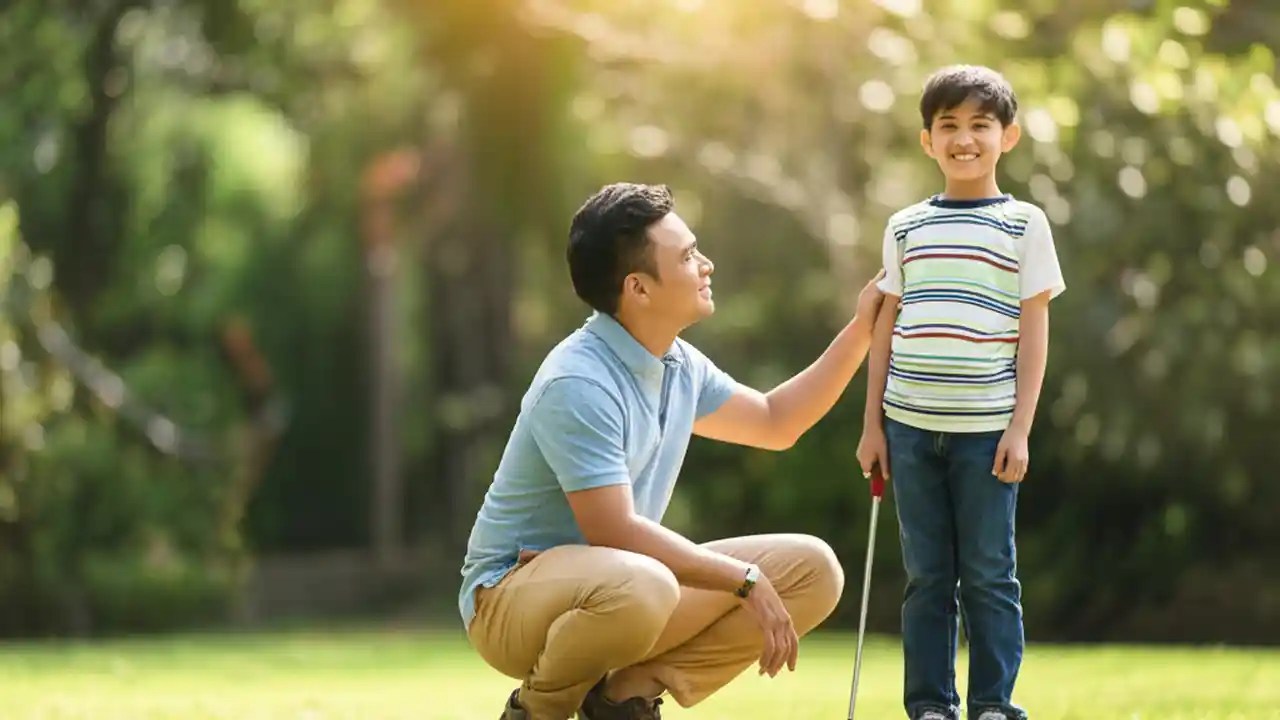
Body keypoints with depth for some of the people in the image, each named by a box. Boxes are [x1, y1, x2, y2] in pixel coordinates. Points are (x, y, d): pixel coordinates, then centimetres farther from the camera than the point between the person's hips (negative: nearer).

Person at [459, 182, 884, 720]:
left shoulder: (679, 365, 6)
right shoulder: (578, 383, -23)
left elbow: (775, 422, 23)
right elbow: (615, 533, -27)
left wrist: (862, 330, 15)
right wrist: (744, 579, -23)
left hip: (622, 584, 9)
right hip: (511, 595, -9)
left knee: (811, 570, -2)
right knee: (639, 587, -42)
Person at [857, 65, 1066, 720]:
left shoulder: (1024, 224, 3)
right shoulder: (906, 228, 11)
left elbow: (1034, 332, 1)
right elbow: (886, 329, 13)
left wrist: (1020, 428, -6)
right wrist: (872, 424, 8)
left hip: (986, 429, -2)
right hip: (911, 424, 3)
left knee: (988, 574, 1)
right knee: (926, 575, 6)